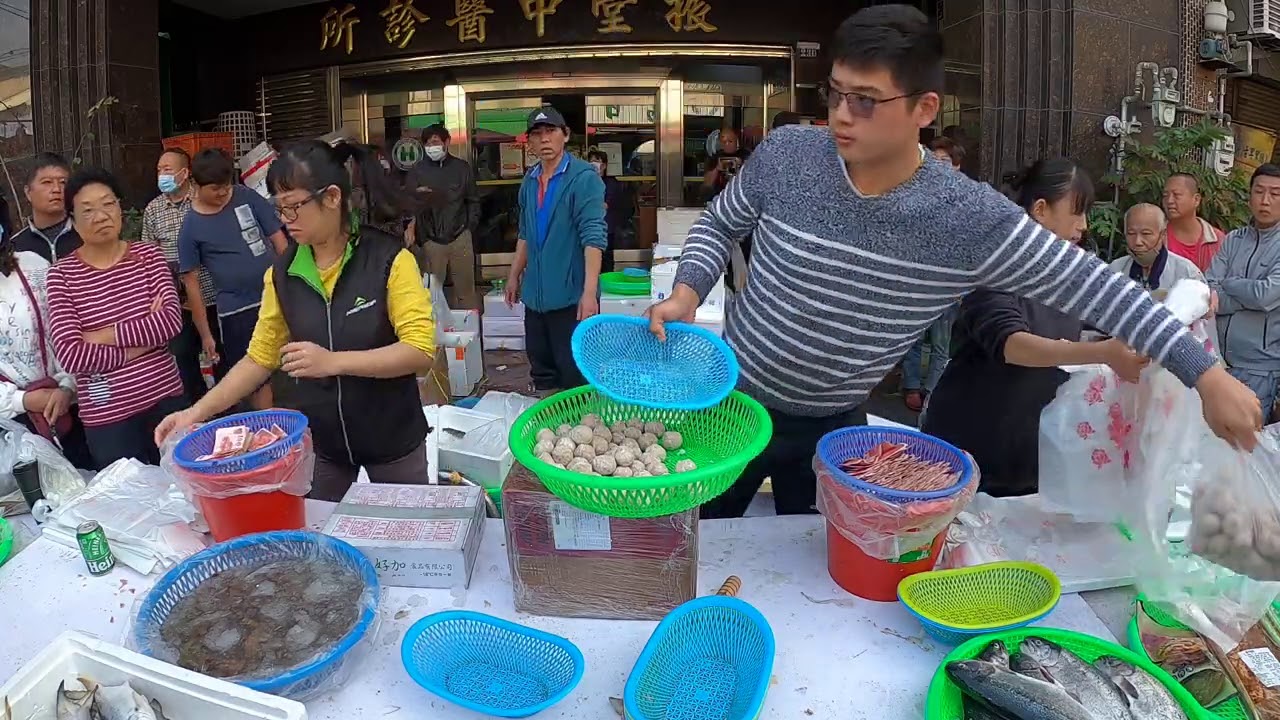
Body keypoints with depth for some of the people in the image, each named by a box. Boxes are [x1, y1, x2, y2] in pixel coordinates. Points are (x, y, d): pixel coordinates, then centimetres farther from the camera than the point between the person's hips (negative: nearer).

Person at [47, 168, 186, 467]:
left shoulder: (148, 256, 0)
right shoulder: (62, 274, -5)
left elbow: (172, 320, -14)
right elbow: (69, 354, -15)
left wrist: (101, 336, -15)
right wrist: (141, 344, -13)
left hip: (165, 399, 2)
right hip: (106, 417, -1)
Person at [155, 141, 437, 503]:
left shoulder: (388, 259, -15)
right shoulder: (282, 273, -2)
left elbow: (420, 350, -21)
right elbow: (261, 357, 3)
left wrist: (332, 361, -29)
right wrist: (198, 412, -6)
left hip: (392, 437, -3)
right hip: (318, 440, 3)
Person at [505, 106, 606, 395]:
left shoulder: (584, 177, -11)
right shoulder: (530, 180, 10)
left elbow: (593, 236, -18)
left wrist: (590, 291, -26)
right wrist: (515, 276, 19)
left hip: (571, 294, -7)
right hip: (536, 293, 7)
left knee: (575, 373, 0)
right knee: (541, 369, 15)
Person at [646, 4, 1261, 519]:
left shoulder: (973, 218, -21)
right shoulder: (786, 154, -17)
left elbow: (1093, 287, -16)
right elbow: (719, 224, 0)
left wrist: (1207, 375, -15)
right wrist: (687, 293, -18)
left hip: (834, 425, 0)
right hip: (733, 397, 1)